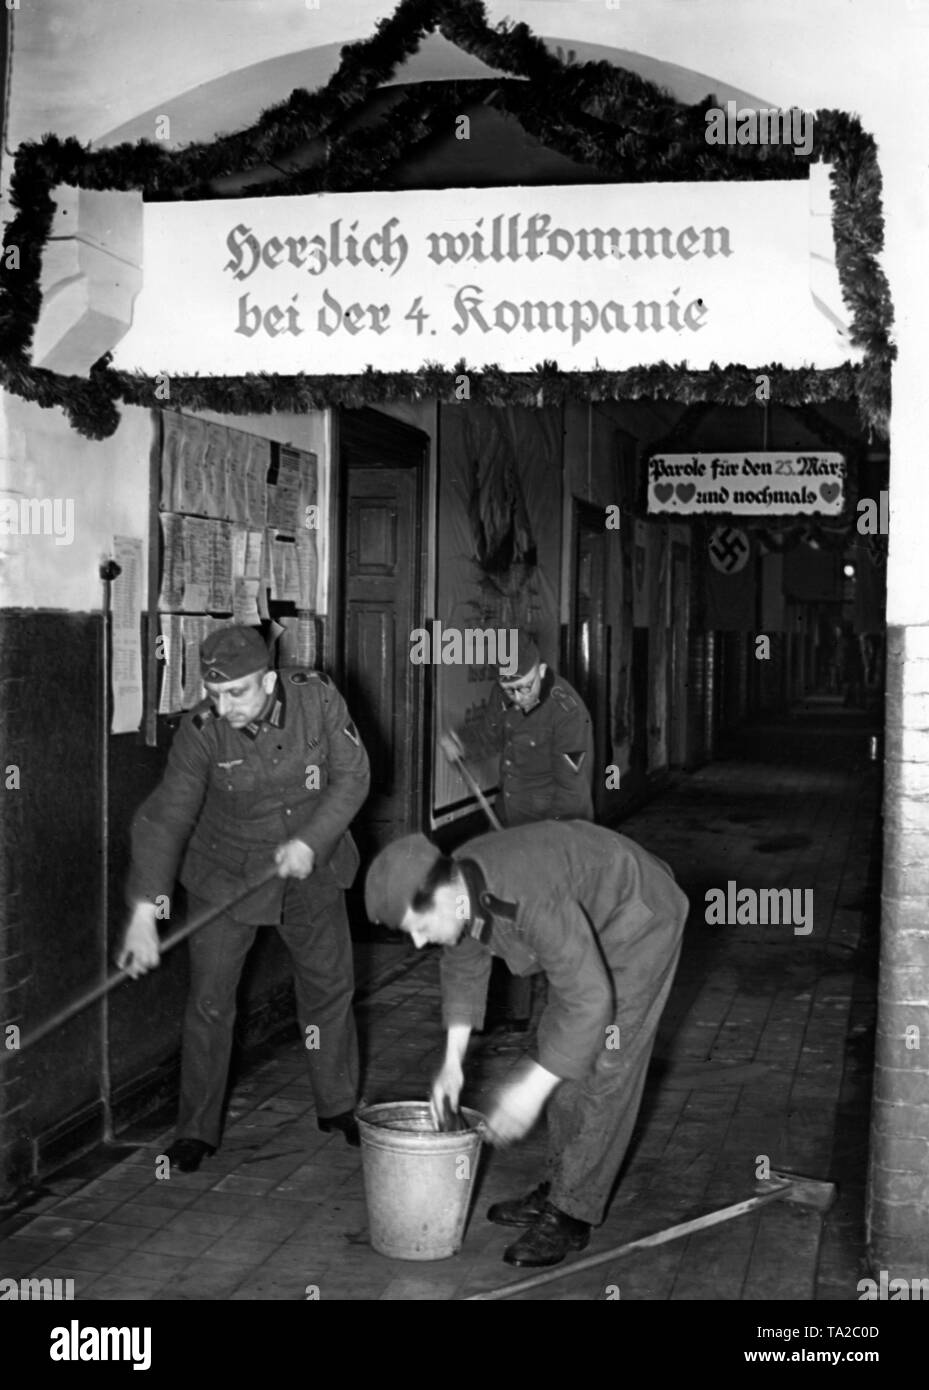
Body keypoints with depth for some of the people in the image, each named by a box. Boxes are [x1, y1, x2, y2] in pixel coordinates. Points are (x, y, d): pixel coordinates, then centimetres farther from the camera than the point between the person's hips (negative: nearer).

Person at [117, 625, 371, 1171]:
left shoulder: (317, 697, -21)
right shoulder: (202, 730, -25)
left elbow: (352, 778, -13)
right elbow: (165, 818, -29)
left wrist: (310, 841, -26)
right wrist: (144, 912, -36)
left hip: (311, 868, 2)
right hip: (227, 874, -2)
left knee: (331, 985, 14)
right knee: (210, 1001, -2)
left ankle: (338, 1106, 33)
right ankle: (198, 1129, 14)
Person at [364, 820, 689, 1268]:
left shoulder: (530, 900, -41)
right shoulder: (455, 888, -15)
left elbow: (589, 1000, -37)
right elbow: (463, 966, 6)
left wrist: (532, 1088, -32)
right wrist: (453, 1059, 4)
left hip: (639, 920, -8)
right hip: (589, 921, 9)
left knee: (603, 1068, -9)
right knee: (561, 1050, 12)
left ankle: (570, 1217, -1)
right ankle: (562, 1186, 23)